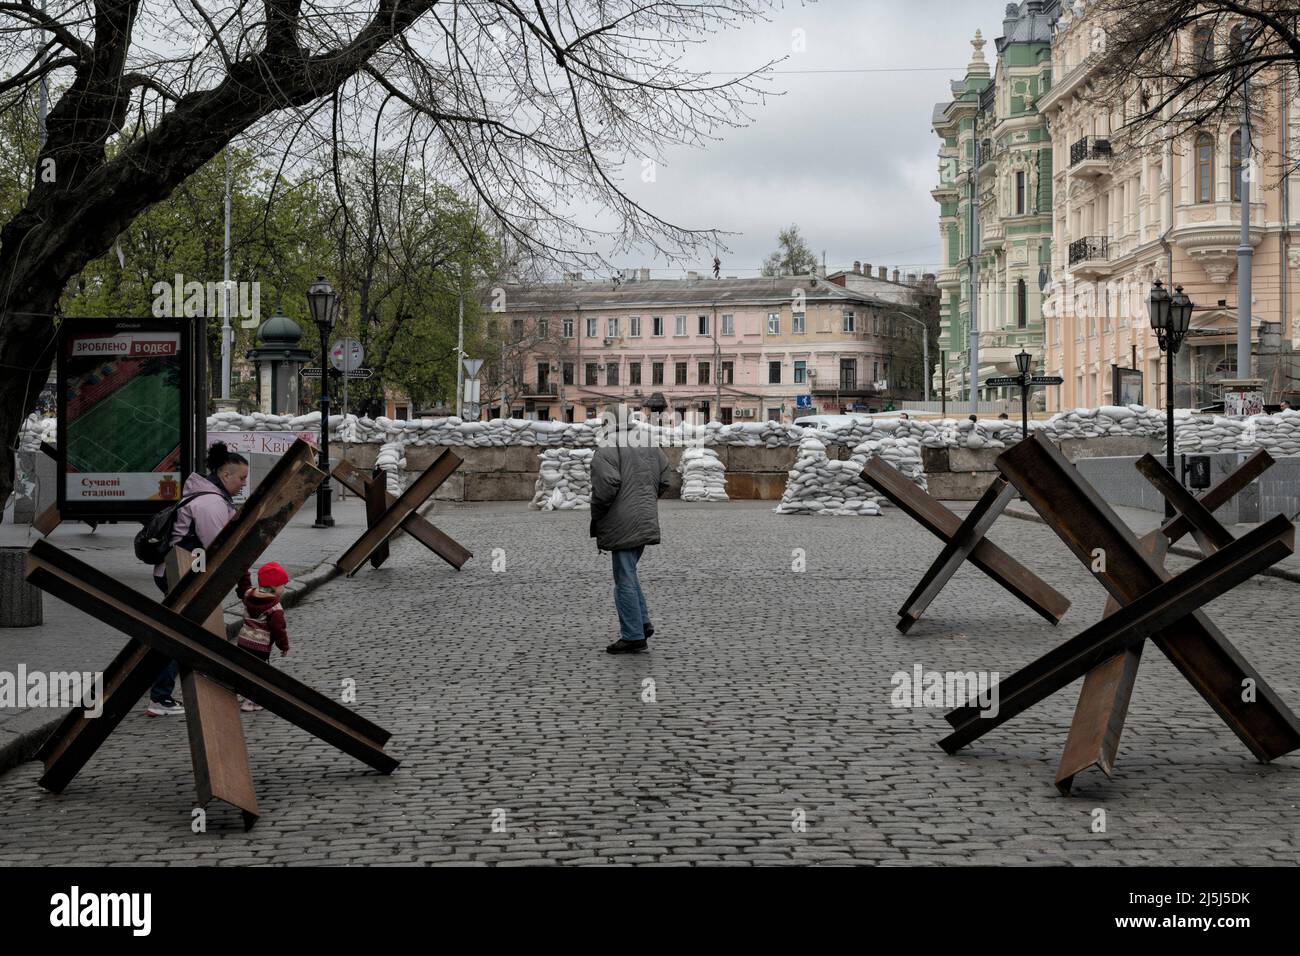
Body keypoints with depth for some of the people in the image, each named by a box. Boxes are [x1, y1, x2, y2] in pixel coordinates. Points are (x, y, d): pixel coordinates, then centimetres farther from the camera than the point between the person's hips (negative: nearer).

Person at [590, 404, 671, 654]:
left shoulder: (607, 450, -13)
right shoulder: (652, 446, 11)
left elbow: (606, 487, -20)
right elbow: (664, 482, 15)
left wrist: (595, 519, -6)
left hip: (622, 525, -8)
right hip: (646, 522, 8)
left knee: (625, 579, -1)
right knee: (629, 574, 22)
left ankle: (633, 636, 3)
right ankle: (643, 622, 19)